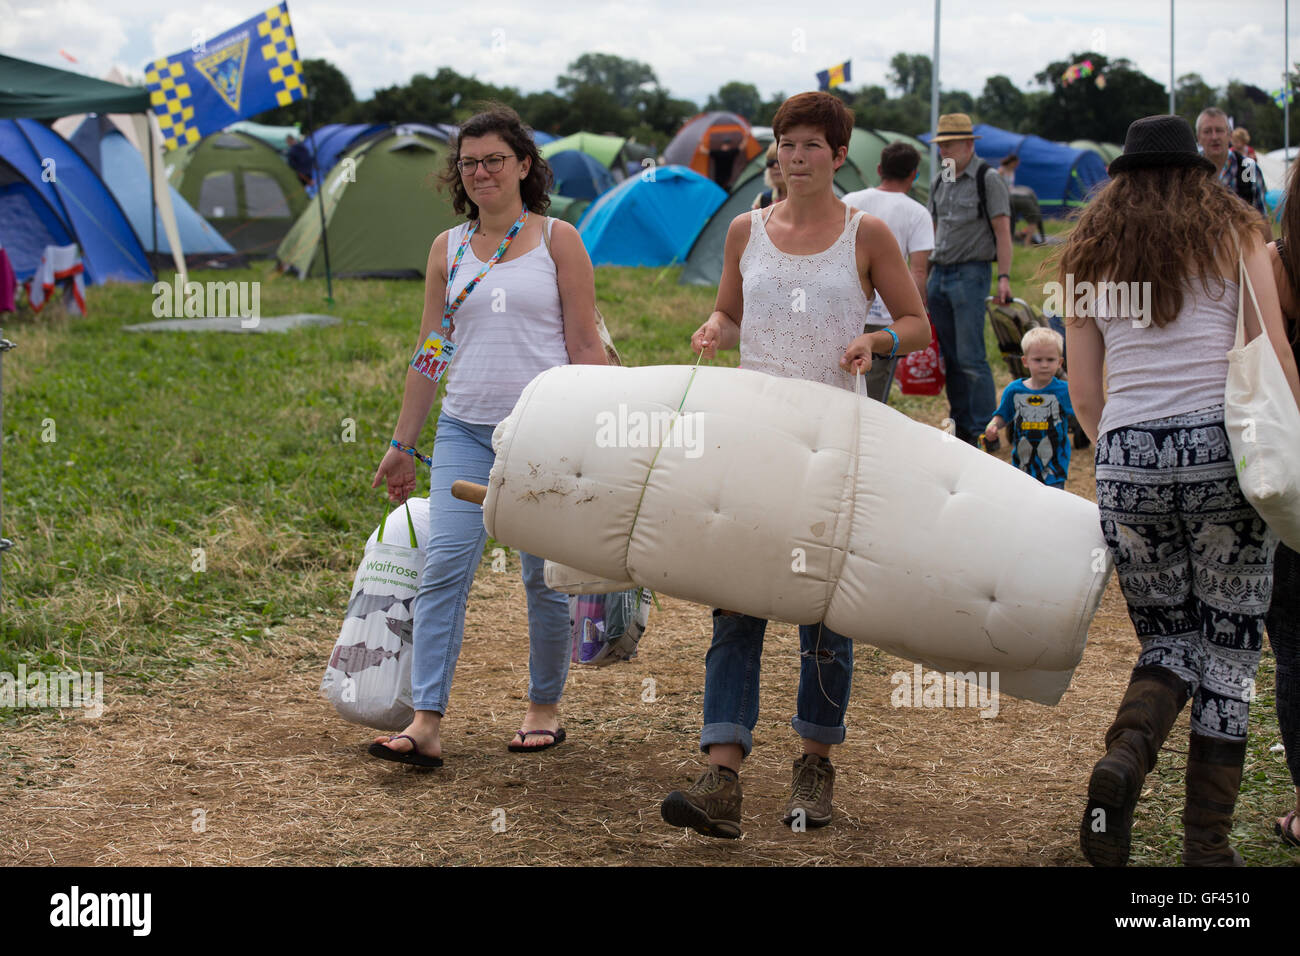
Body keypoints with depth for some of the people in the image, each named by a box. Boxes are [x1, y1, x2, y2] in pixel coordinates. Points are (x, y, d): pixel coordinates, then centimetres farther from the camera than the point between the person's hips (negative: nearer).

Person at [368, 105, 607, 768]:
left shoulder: (557, 240, 3)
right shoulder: (448, 248, 11)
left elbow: (585, 347, 1)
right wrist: (402, 445, 14)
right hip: (465, 428, 2)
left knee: (545, 575, 4)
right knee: (445, 565, -10)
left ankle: (544, 708, 21)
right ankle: (426, 724, -12)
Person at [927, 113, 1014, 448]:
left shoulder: (988, 179, -4)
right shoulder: (939, 182, 16)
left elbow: (1002, 231, -8)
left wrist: (1004, 277, -15)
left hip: (970, 273, -7)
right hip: (938, 273, 7)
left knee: (971, 357, -11)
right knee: (950, 357, 7)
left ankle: (986, 430, -7)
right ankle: (960, 425, 13)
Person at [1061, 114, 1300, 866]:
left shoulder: (1090, 257, 14)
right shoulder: (1234, 235, 8)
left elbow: (1083, 395, 11)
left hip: (1127, 458, 2)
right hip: (1223, 444, -2)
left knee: (1169, 638, 15)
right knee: (1228, 645, 7)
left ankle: (1125, 756, -15)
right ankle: (1207, 842, 4)